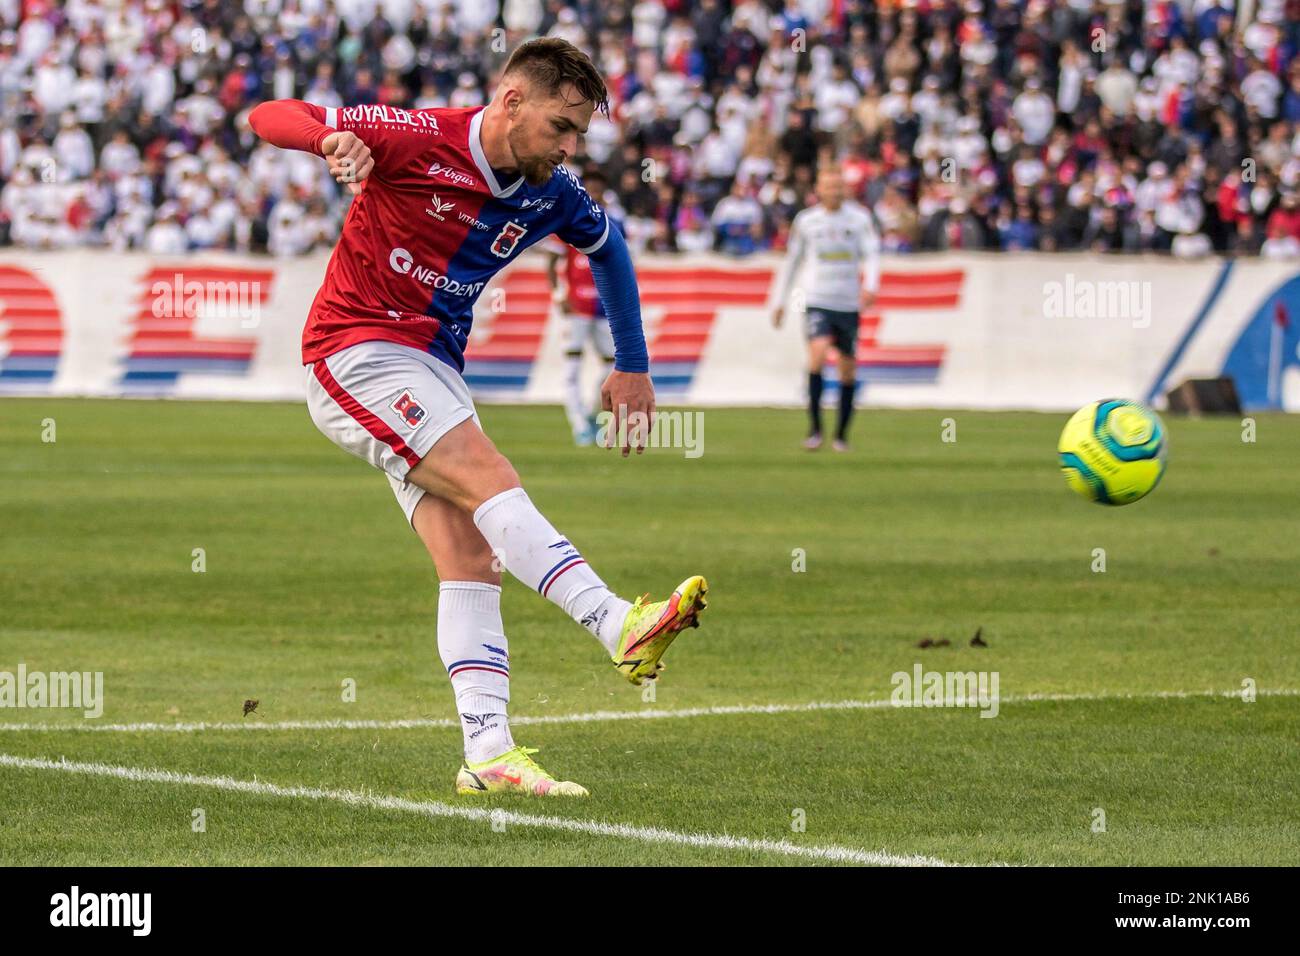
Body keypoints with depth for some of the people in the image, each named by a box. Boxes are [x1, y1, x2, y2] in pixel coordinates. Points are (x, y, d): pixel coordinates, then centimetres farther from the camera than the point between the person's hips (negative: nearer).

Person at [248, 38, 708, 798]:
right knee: (488, 477, -24)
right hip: (356, 351, -7)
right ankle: (622, 627, -33)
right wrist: (331, 137, -36)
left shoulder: (552, 195, 4)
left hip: (432, 371, 7)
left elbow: (610, 247, 26)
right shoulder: (417, 139, -14)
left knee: (473, 562, -6)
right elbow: (269, 116, -14)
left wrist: (633, 366, 22)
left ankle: (490, 754, -13)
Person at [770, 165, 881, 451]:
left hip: (849, 304, 1)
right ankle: (815, 429, -17)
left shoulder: (859, 218, 1)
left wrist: (870, 287, -25)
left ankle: (842, 435, 20)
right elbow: (791, 261, 14)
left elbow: (872, 254, -7)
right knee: (818, 354, -23)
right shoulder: (805, 221, 4)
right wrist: (780, 302, 15)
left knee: (848, 370, 5)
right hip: (818, 301, -1)